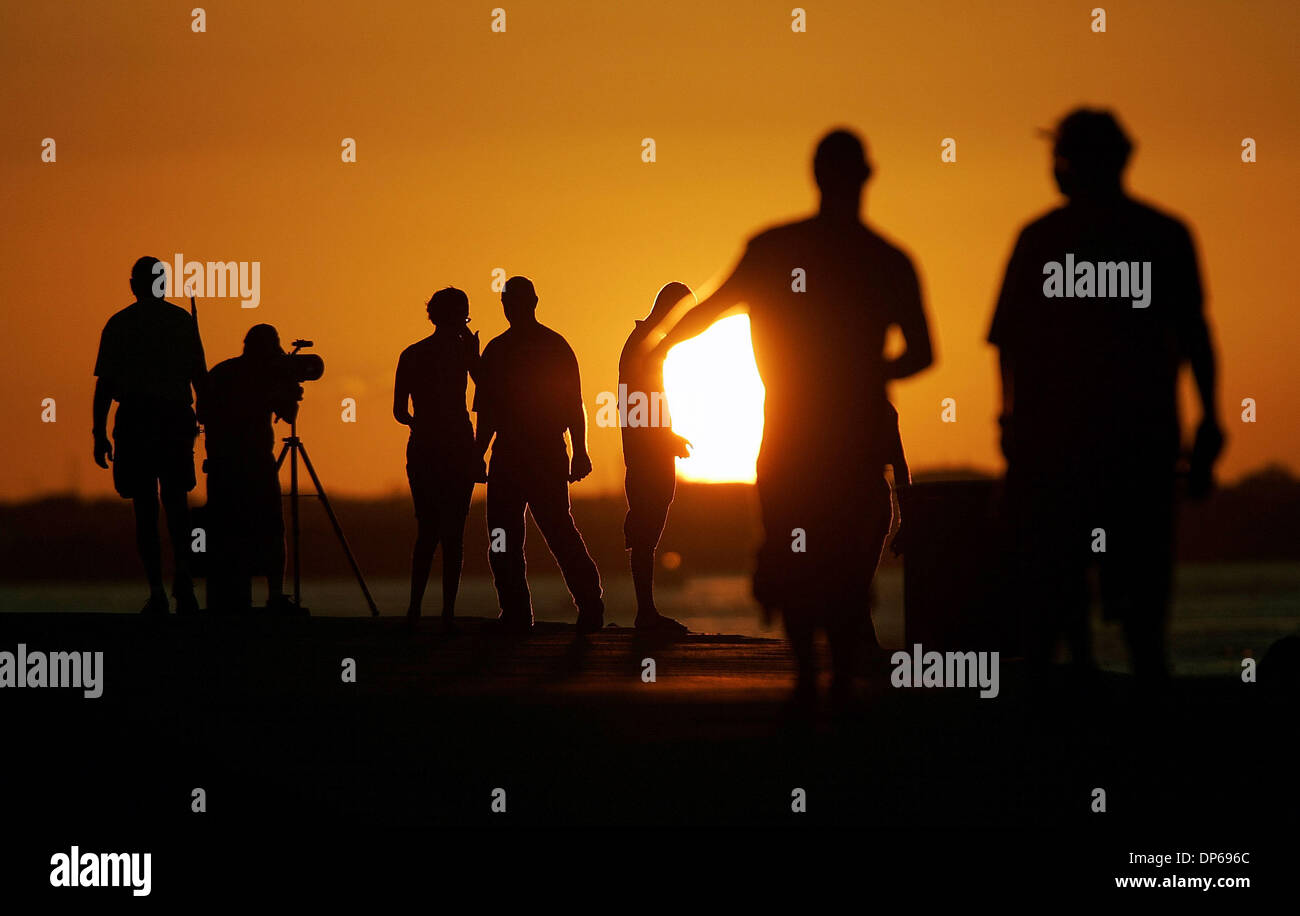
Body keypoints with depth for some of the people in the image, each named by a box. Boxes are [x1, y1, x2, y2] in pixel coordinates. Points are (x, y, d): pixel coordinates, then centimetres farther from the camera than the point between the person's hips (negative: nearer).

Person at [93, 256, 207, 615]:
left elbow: (104, 382, -1)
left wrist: (99, 433, 2)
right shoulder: (183, 320, 6)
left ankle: (157, 593, -3)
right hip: (176, 417, 1)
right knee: (176, 499, 10)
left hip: (134, 419, -1)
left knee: (145, 505, 3)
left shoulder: (119, 324, 3)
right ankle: (182, 571, -16)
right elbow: (199, 375, 5)